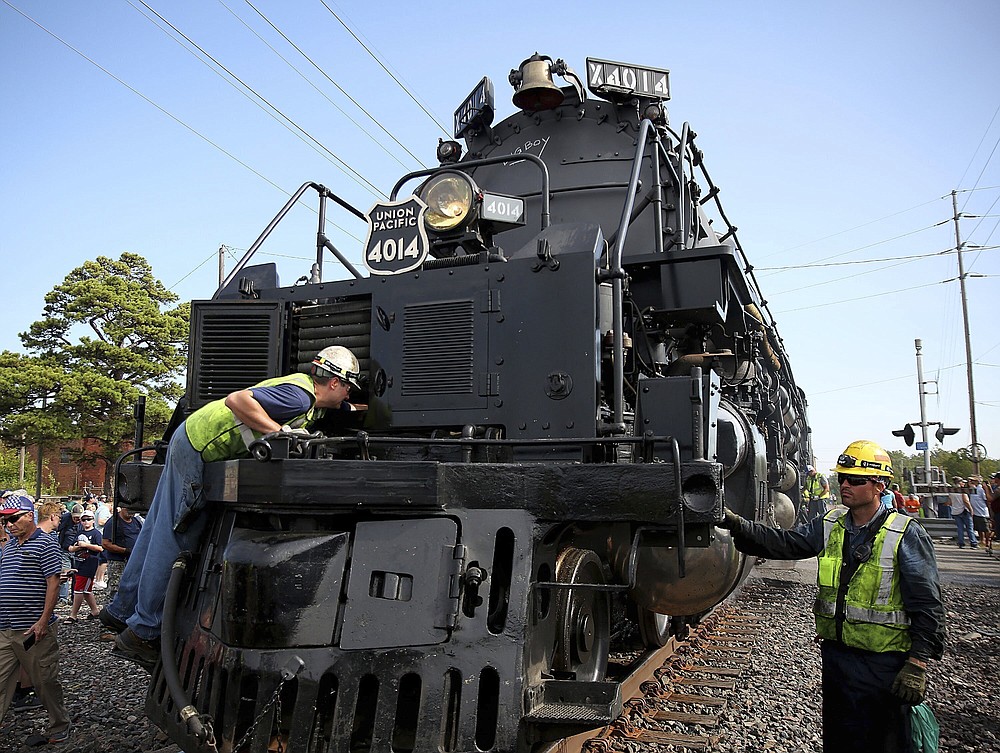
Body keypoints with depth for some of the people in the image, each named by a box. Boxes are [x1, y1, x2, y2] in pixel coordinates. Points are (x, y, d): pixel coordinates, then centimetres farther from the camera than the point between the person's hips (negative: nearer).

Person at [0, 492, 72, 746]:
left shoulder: (45, 543, -8)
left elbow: (53, 583, -12)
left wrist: (43, 621, -17)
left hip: (34, 630, -6)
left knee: (45, 683, 5)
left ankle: (59, 729, 21)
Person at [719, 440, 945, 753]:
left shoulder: (906, 535, -12)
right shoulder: (830, 526, 4)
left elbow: (927, 605, -12)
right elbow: (783, 542, -4)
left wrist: (917, 663, -16)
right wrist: (737, 524, -18)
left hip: (884, 663, -5)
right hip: (835, 654, 5)